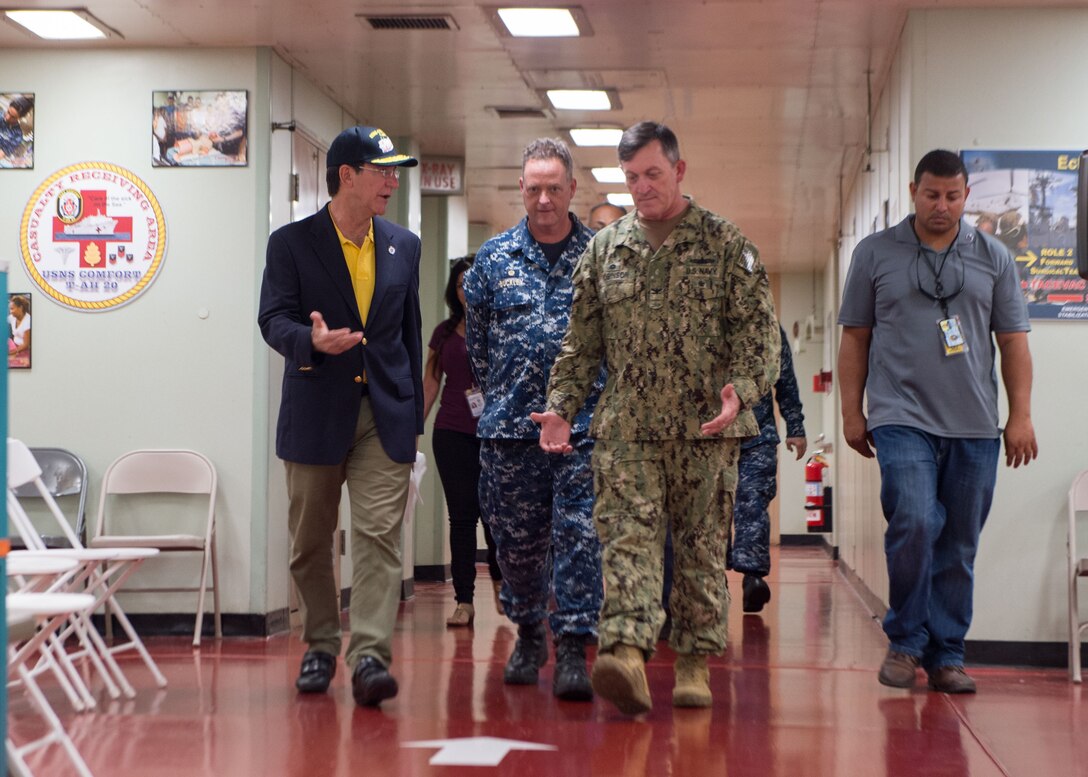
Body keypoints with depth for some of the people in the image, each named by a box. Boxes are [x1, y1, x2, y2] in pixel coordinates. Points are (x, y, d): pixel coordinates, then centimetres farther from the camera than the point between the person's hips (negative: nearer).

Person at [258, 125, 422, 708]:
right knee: (310, 540, 8)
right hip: (316, 413, -1)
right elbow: (272, 318, -8)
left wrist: (413, 414, 13)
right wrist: (311, 340, -31)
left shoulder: (403, 246, 11)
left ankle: (370, 655, -13)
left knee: (379, 534, -10)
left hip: (385, 414, 2)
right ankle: (321, 646, 24)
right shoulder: (292, 243, 0)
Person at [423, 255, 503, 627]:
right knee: (461, 516, 2)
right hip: (453, 432, 2)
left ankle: (499, 579, 29)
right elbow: (430, 381, 12)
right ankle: (464, 601, 4)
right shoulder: (445, 332, 10)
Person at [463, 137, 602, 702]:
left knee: (579, 536, -8)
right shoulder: (494, 257, 7)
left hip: (583, 425, -2)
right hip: (509, 426, 2)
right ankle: (528, 637, 30)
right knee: (516, 541, 10)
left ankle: (572, 651, -5)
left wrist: (597, 397, 6)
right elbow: (477, 338, 16)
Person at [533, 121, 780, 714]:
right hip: (626, 427, 1)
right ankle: (627, 653, -25)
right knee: (627, 534, -13)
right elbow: (582, 342, 15)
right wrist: (560, 405, 3)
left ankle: (694, 663, 16)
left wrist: (741, 390, -19)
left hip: (706, 426, -1)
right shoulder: (604, 250, 12)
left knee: (701, 545, 5)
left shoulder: (726, 245, 3)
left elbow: (760, 330, -1)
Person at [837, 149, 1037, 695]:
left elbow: (1013, 342, 12)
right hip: (902, 418, -2)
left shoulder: (993, 258, 12)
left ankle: (946, 654, 15)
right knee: (914, 524, -18)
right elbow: (855, 338, 10)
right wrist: (852, 411, 6)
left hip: (975, 426, 2)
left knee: (959, 546, 4)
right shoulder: (876, 253, 8)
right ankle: (905, 642, -1)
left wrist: (1021, 416, 5)